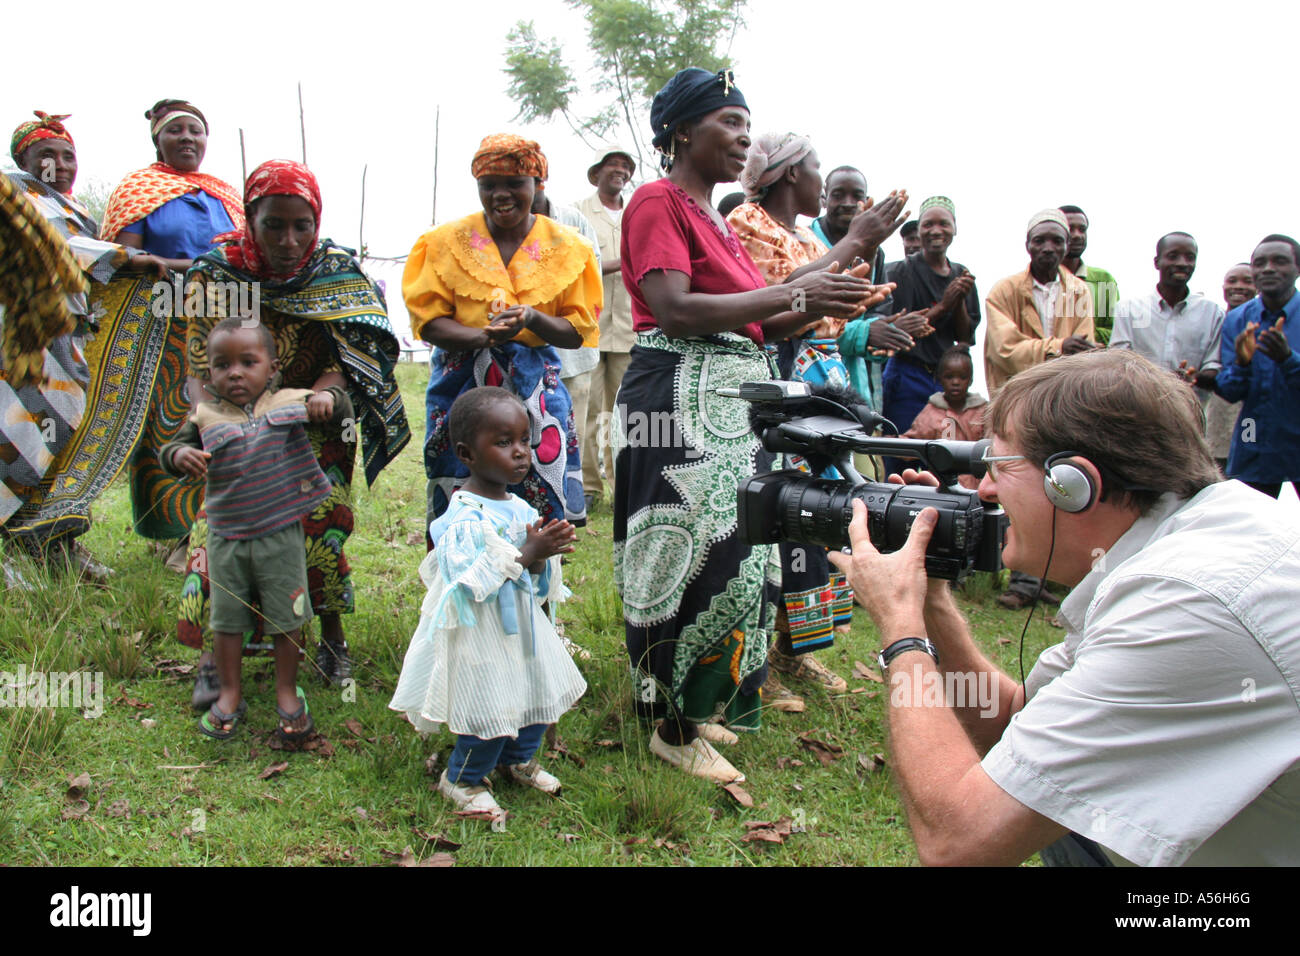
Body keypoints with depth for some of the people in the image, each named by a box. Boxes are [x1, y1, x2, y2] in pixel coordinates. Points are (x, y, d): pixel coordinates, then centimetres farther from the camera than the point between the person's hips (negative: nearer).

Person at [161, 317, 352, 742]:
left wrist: (328, 399, -21)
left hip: (281, 535, -1)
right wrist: (181, 455, -26)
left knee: (286, 619, 8)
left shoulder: (289, 403, -3)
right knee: (227, 618, 12)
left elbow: (343, 411, 2)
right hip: (226, 537, 1)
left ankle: (287, 692, 27)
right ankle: (230, 694, 30)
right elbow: (169, 450, -2)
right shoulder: (206, 417, -2)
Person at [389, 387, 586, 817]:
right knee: (490, 712, -2)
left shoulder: (521, 509, 4)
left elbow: (537, 584, 10)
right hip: (479, 632, -8)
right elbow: (471, 581, -29)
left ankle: (518, 758, 46)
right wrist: (526, 554, -30)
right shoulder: (465, 519, -21)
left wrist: (541, 554, -13)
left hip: (520, 623, 8)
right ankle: (462, 780, 25)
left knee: (541, 693, 19)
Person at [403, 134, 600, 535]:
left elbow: (578, 331, 3)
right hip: (462, 385, 0)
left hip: (536, 387, 1)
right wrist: (484, 336, -20)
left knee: (545, 516, -3)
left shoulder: (566, 247, 6)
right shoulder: (448, 241, 5)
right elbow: (427, 321, -1)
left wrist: (531, 318, -19)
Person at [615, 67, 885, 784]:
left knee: (738, 561, 10)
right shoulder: (658, 202, -6)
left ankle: (696, 707, 23)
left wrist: (815, 310, 4)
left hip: (733, 404, 9)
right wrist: (791, 294, -19)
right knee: (715, 563, -8)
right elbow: (675, 311, -19)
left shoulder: (714, 217, 21)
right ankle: (675, 729, 5)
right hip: (681, 400, -9)